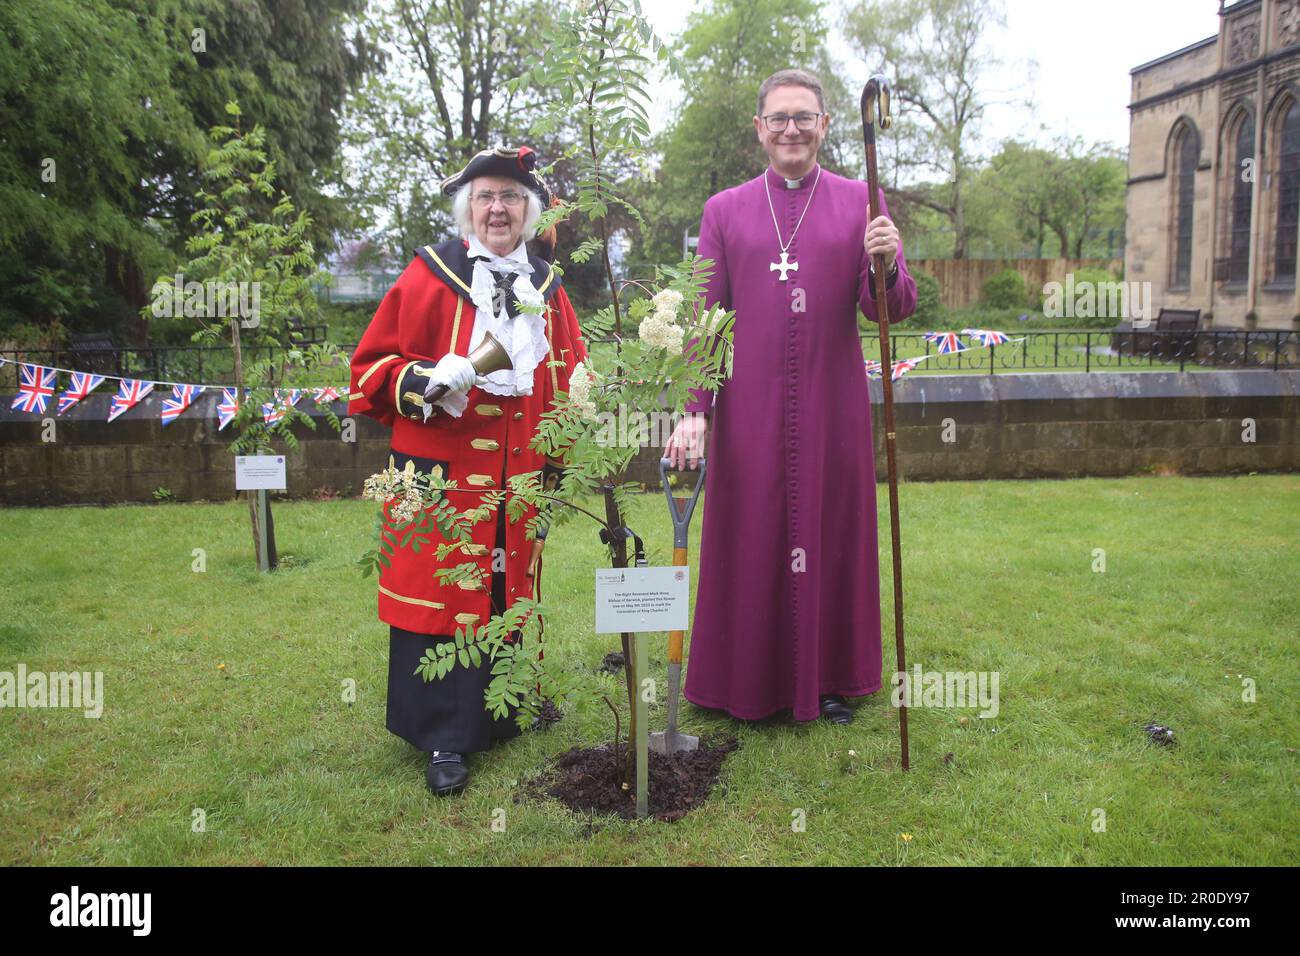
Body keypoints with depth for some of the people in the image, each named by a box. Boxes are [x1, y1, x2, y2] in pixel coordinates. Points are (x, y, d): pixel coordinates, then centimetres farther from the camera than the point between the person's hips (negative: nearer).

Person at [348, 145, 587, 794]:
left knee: (510, 589, 11)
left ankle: (504, 709, 28)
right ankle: (444, 738, 7)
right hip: (443, 472, -4)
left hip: (518, 477, 5)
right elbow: (373, 365, 0)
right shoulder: (429, 277, 0)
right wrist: (422, 381, -19)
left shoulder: (546, 290, 13)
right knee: (444, 591, -3)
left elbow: (570, 375, 21)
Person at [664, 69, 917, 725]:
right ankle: (749, 680, 21)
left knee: (831, 532, 8)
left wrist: (885, 267, -21)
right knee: (750, 539, 5)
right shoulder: (725, 210, 8)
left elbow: (891, 309, 1)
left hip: (831, 407, 0)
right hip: (748, 411, 0)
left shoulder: (861, 203, 7)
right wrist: (693, 410, -4)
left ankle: (828, 678, 24)